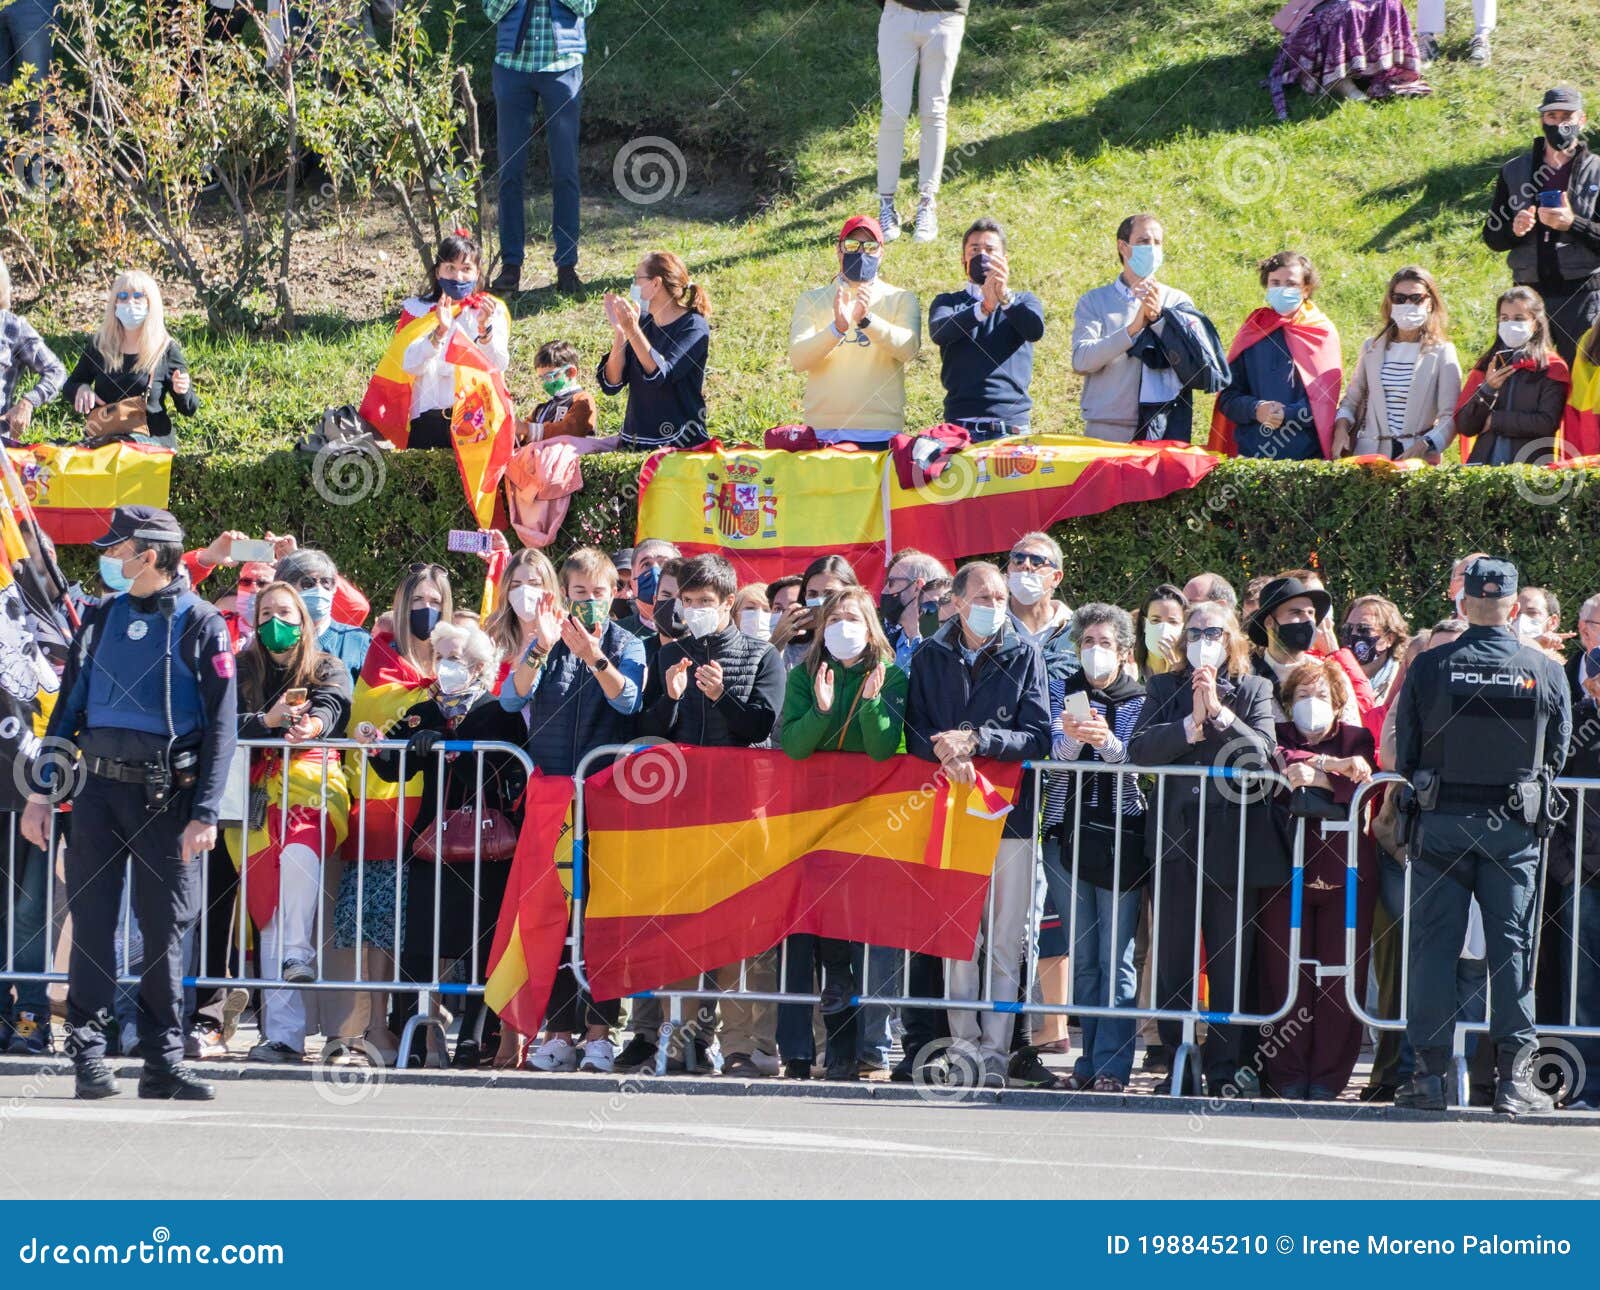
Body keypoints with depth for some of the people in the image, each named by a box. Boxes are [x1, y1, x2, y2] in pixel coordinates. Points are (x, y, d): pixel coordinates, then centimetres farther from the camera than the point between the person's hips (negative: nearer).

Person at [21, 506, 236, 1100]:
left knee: (165, 928, 0)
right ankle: (88, 1054, 0)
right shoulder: (101, 619, 11)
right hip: (98, 790, 3)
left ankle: (164, 1061, 4)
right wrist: (40, 793, 6)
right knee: (91, 923, -2)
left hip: (166, 797, -3)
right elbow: (68, 708, 14)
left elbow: (220, 726, -6)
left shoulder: (200, 624, -2)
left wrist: (205, 814, -14)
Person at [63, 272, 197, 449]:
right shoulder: (98, 345, 9)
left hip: (152, 439, -2)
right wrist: (82, 388, -3)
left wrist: (182, 391, -19)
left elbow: (189, 410, 5)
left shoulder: (166, 350, 0)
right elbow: (70, 386, 22)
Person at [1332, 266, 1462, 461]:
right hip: (1369, 455, 2)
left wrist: (1425, 445, -20)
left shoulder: (1442, 353, 3)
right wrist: (1341, 427, 2)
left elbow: (1450, 417, -4)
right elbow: (1351, 399, 22)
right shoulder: (1372, 348, 15)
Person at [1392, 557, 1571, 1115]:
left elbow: (1404, 754, 0)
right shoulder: (1545, 672, -4)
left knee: (1434, 944, 5)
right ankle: (1514, 1075, 1)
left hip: (1441, 823, 0)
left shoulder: (1429, 668, -7)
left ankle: (1430, 1073, 3)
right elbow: (1558, 752, 6)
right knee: (1511, 946, 4)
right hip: (1515, 825, 0)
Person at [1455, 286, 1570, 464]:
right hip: (1485, 462, 3)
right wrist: (1487, 390, -5)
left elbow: (1548, 423, -7)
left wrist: (1495, 420, -1)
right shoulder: (1485, 367, 16)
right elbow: (1464, 427, 9)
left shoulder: (1551, 368, 6)